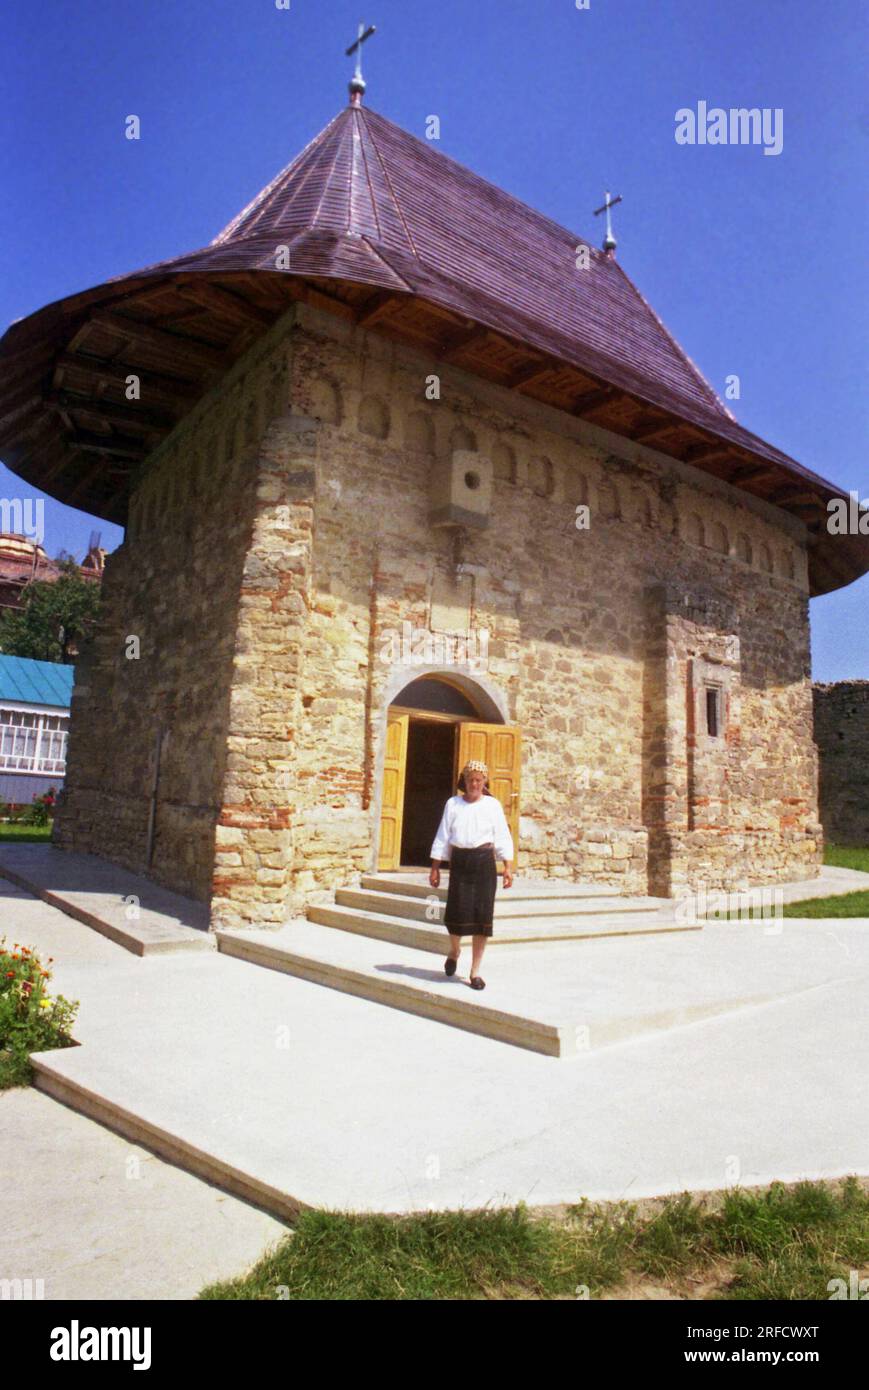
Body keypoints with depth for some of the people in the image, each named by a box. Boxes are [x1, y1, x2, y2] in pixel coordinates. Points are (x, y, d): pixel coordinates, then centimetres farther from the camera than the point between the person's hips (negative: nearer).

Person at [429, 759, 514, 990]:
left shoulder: (492, 805, 3)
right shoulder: (453, 804, 5)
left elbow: (502, 837, 1)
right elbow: (443, 837, 6)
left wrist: (508, 867, -8)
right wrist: (435, 868, 3)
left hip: (484, 861, 0)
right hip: (459, 861, 0)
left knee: (482, 914, -1)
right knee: (457, 911, -6)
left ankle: (475, 971, 12)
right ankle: (454, 950, 28)